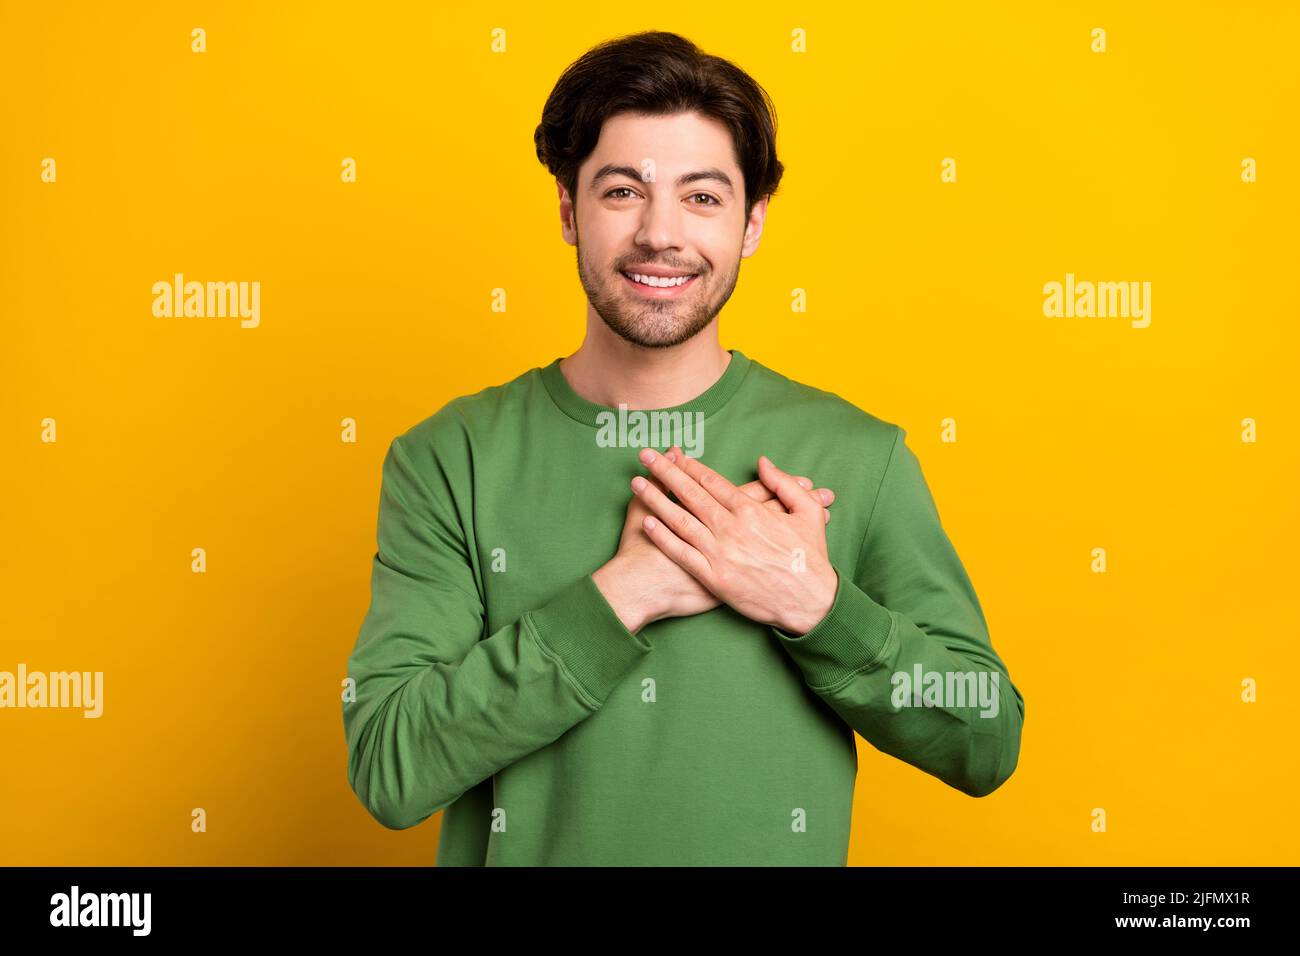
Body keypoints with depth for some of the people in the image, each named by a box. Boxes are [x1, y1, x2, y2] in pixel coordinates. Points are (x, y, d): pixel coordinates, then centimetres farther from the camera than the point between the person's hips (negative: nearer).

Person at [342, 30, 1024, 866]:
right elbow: (388, 771, -18)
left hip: (776, 847, 1)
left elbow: (987, 745, -8)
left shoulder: (863, 457, -10)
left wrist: (815, 603, -23)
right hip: (525, 847, 0)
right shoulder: (449, 460, -12)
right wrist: (621, 594, -26)